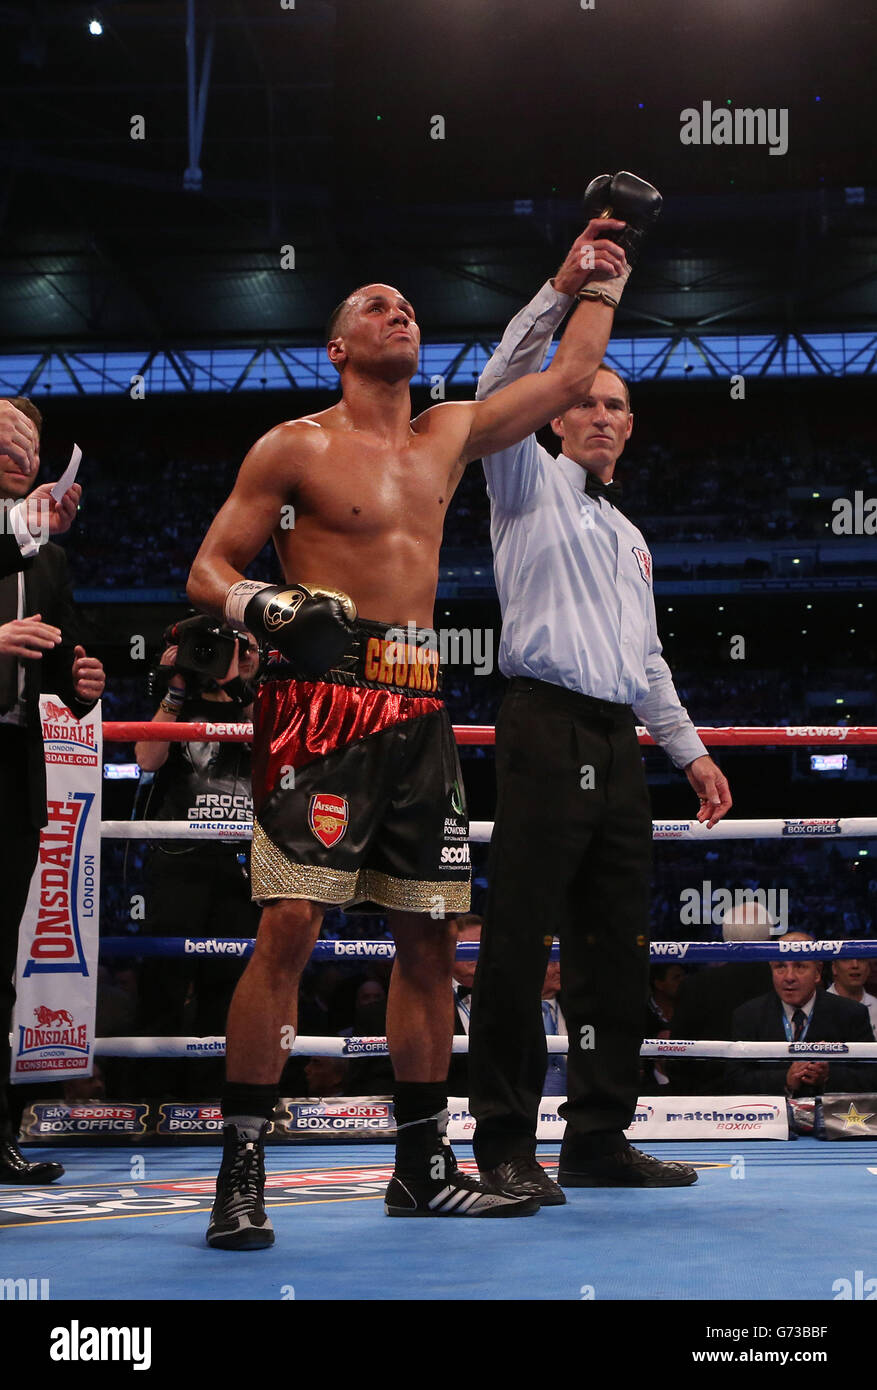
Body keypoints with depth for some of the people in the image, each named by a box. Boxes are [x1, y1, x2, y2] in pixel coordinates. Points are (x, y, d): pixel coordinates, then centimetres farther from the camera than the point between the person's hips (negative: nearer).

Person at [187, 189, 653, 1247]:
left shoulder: (448, 435, 18)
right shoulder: (295, 447, 2)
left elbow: (565, 379, 26)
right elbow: (208, 571, 2)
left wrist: (596, 276, 28)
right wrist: (267, 608, -18)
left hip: (417, 711, 6)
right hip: (320, 704, -6)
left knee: (430, 937, 6)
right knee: (289, 927, -15)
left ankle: (422, 1165, 16)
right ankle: (240, 1171, -9)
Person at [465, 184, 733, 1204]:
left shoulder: (630, 538, 28)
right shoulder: (530, 483, 10)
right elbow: (500, 390, -8)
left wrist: (690, 749, 22)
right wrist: (562, 291, -15)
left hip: (618, 744, 7)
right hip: (547, 731, -7)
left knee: (615, 949, 5)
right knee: (518, 943, -9)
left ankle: (599, 1138, 11)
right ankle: (506, 1146, -6)